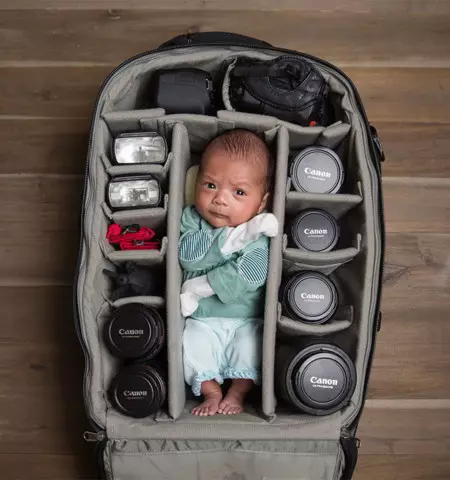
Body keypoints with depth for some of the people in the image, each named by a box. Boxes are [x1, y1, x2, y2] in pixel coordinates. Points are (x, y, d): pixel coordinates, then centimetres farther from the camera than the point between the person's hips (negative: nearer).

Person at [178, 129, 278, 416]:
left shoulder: (261, 232, -13)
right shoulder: (191, 218, -5)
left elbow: (248, 276, -24)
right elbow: (187, 255, -23)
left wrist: (198, 288, -21)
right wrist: (235, 236, -32)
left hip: (248, 319, -2)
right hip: (203, 320, 2)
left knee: (253, 344, -26)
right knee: (189, 347, -21)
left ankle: (238, 392, -3)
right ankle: (211, 392, 1)